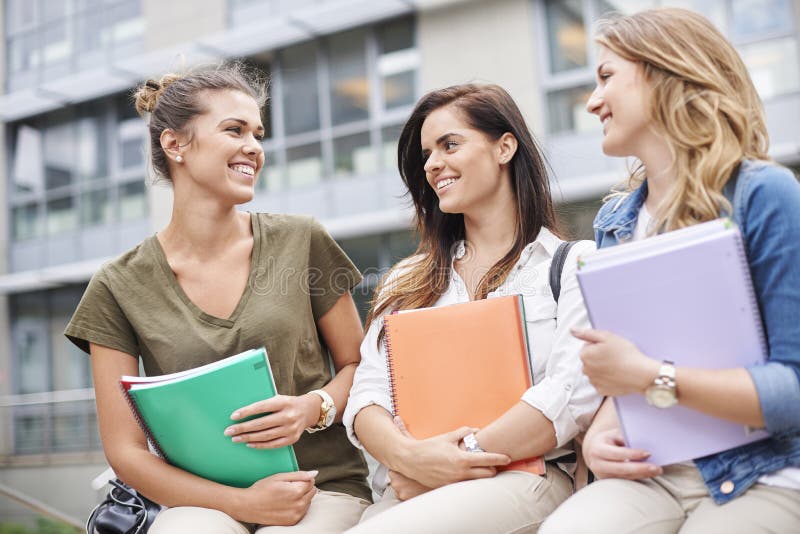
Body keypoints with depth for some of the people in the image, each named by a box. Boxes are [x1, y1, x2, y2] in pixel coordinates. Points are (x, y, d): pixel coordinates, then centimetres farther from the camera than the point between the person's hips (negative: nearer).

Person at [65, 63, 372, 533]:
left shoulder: (302, 243, 1)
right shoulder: (119, 288, 0)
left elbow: (358, 364, 11)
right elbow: (125, 450, 0)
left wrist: (314, 408, -12)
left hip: (324, 485, 1)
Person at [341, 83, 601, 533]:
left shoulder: (573, 264, 7)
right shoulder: (407, 281, 22)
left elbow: (575, 391, -9)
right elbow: (368, 394, 9)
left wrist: (457, 465, -14)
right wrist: (409, 456, -13)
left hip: (523, 477, -4)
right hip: (411, 489, 5)